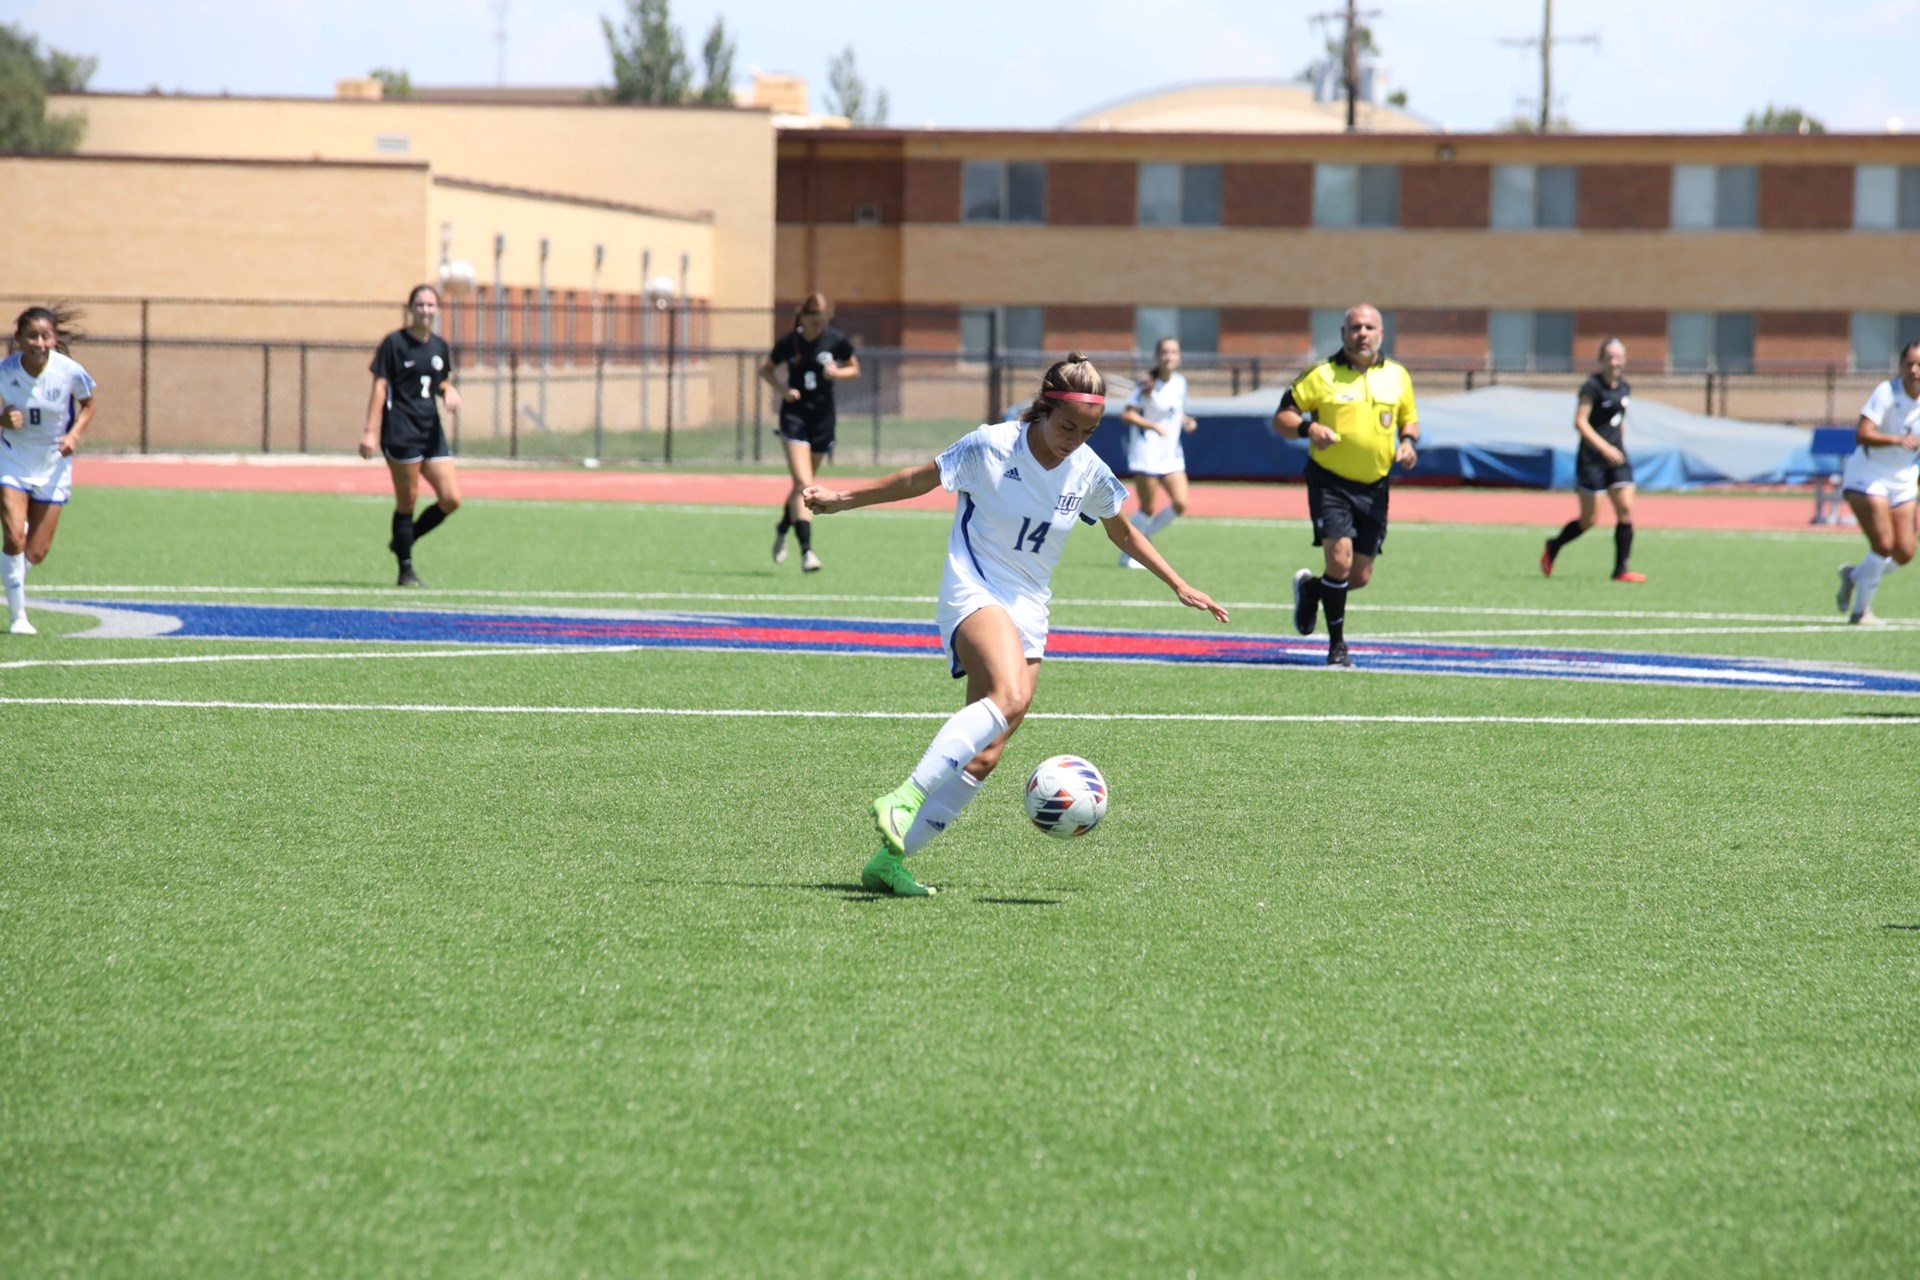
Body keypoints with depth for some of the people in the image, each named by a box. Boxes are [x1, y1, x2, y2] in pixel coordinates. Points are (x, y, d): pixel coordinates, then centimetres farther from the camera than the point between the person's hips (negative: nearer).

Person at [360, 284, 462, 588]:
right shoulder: (395, 343, -5)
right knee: (407, 500, -3)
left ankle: (403, 541, 20)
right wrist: (371, 431, -13)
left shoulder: (440, 347, 12)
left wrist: (449, 391, -1)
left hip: (431, 430, 6)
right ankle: (406, 570, 6)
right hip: (401, 431, -6)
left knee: (451, 499, 0)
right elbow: (380, 386, -7)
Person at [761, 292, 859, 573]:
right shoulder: (788, 343, -8)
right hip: (794, 415, -3)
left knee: (803, 484, 15)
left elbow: (854, 368, 9)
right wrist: (781, 389, -11)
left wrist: (838, 373, -13)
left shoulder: (837, 341, -5)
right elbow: (766, 369, 8)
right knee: (803, 483, -16)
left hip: (823, 417, 3)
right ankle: (806, 550, -20)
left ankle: (782, 528, 42)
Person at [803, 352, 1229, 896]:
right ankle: (905, 799, -39)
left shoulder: (1088, 471, 3)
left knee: (983, 758, -4)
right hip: (974, 592, -6)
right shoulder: (992, 447, -11)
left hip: (1028, 611, 6)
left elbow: (1122, 532, 22)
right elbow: (917, 480, 3)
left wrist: (1179, 586, 22)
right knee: (1011, 696, -36)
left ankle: (889, 859, 2)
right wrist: (840, 498, 8)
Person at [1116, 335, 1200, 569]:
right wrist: (1153, 426, -25)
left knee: (1180, 505, -4)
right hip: (1147, 452, -6)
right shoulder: (1148, 386, -12)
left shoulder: (1180, 382, 7)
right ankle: (1129, 554, 12)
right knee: (1148, 508, -4)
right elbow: (1126, 414, -16)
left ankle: (1142, 537, 16)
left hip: (1171, 454, 6)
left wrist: (1185, 421, 0)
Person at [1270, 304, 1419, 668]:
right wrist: (1308, 428, -23)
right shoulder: (1322, 375, -4)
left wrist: (1408, 441, -2)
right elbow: (1281, 417, -2)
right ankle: (1337, 645, -2)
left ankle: (1310, 589, 37)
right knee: (1340, 557, -19)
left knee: (1360, 576, 4)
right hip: (1330, 482, -4)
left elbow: (1410, 418, 21)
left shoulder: (1397, 376, 7)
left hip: (1374, 487, 4)